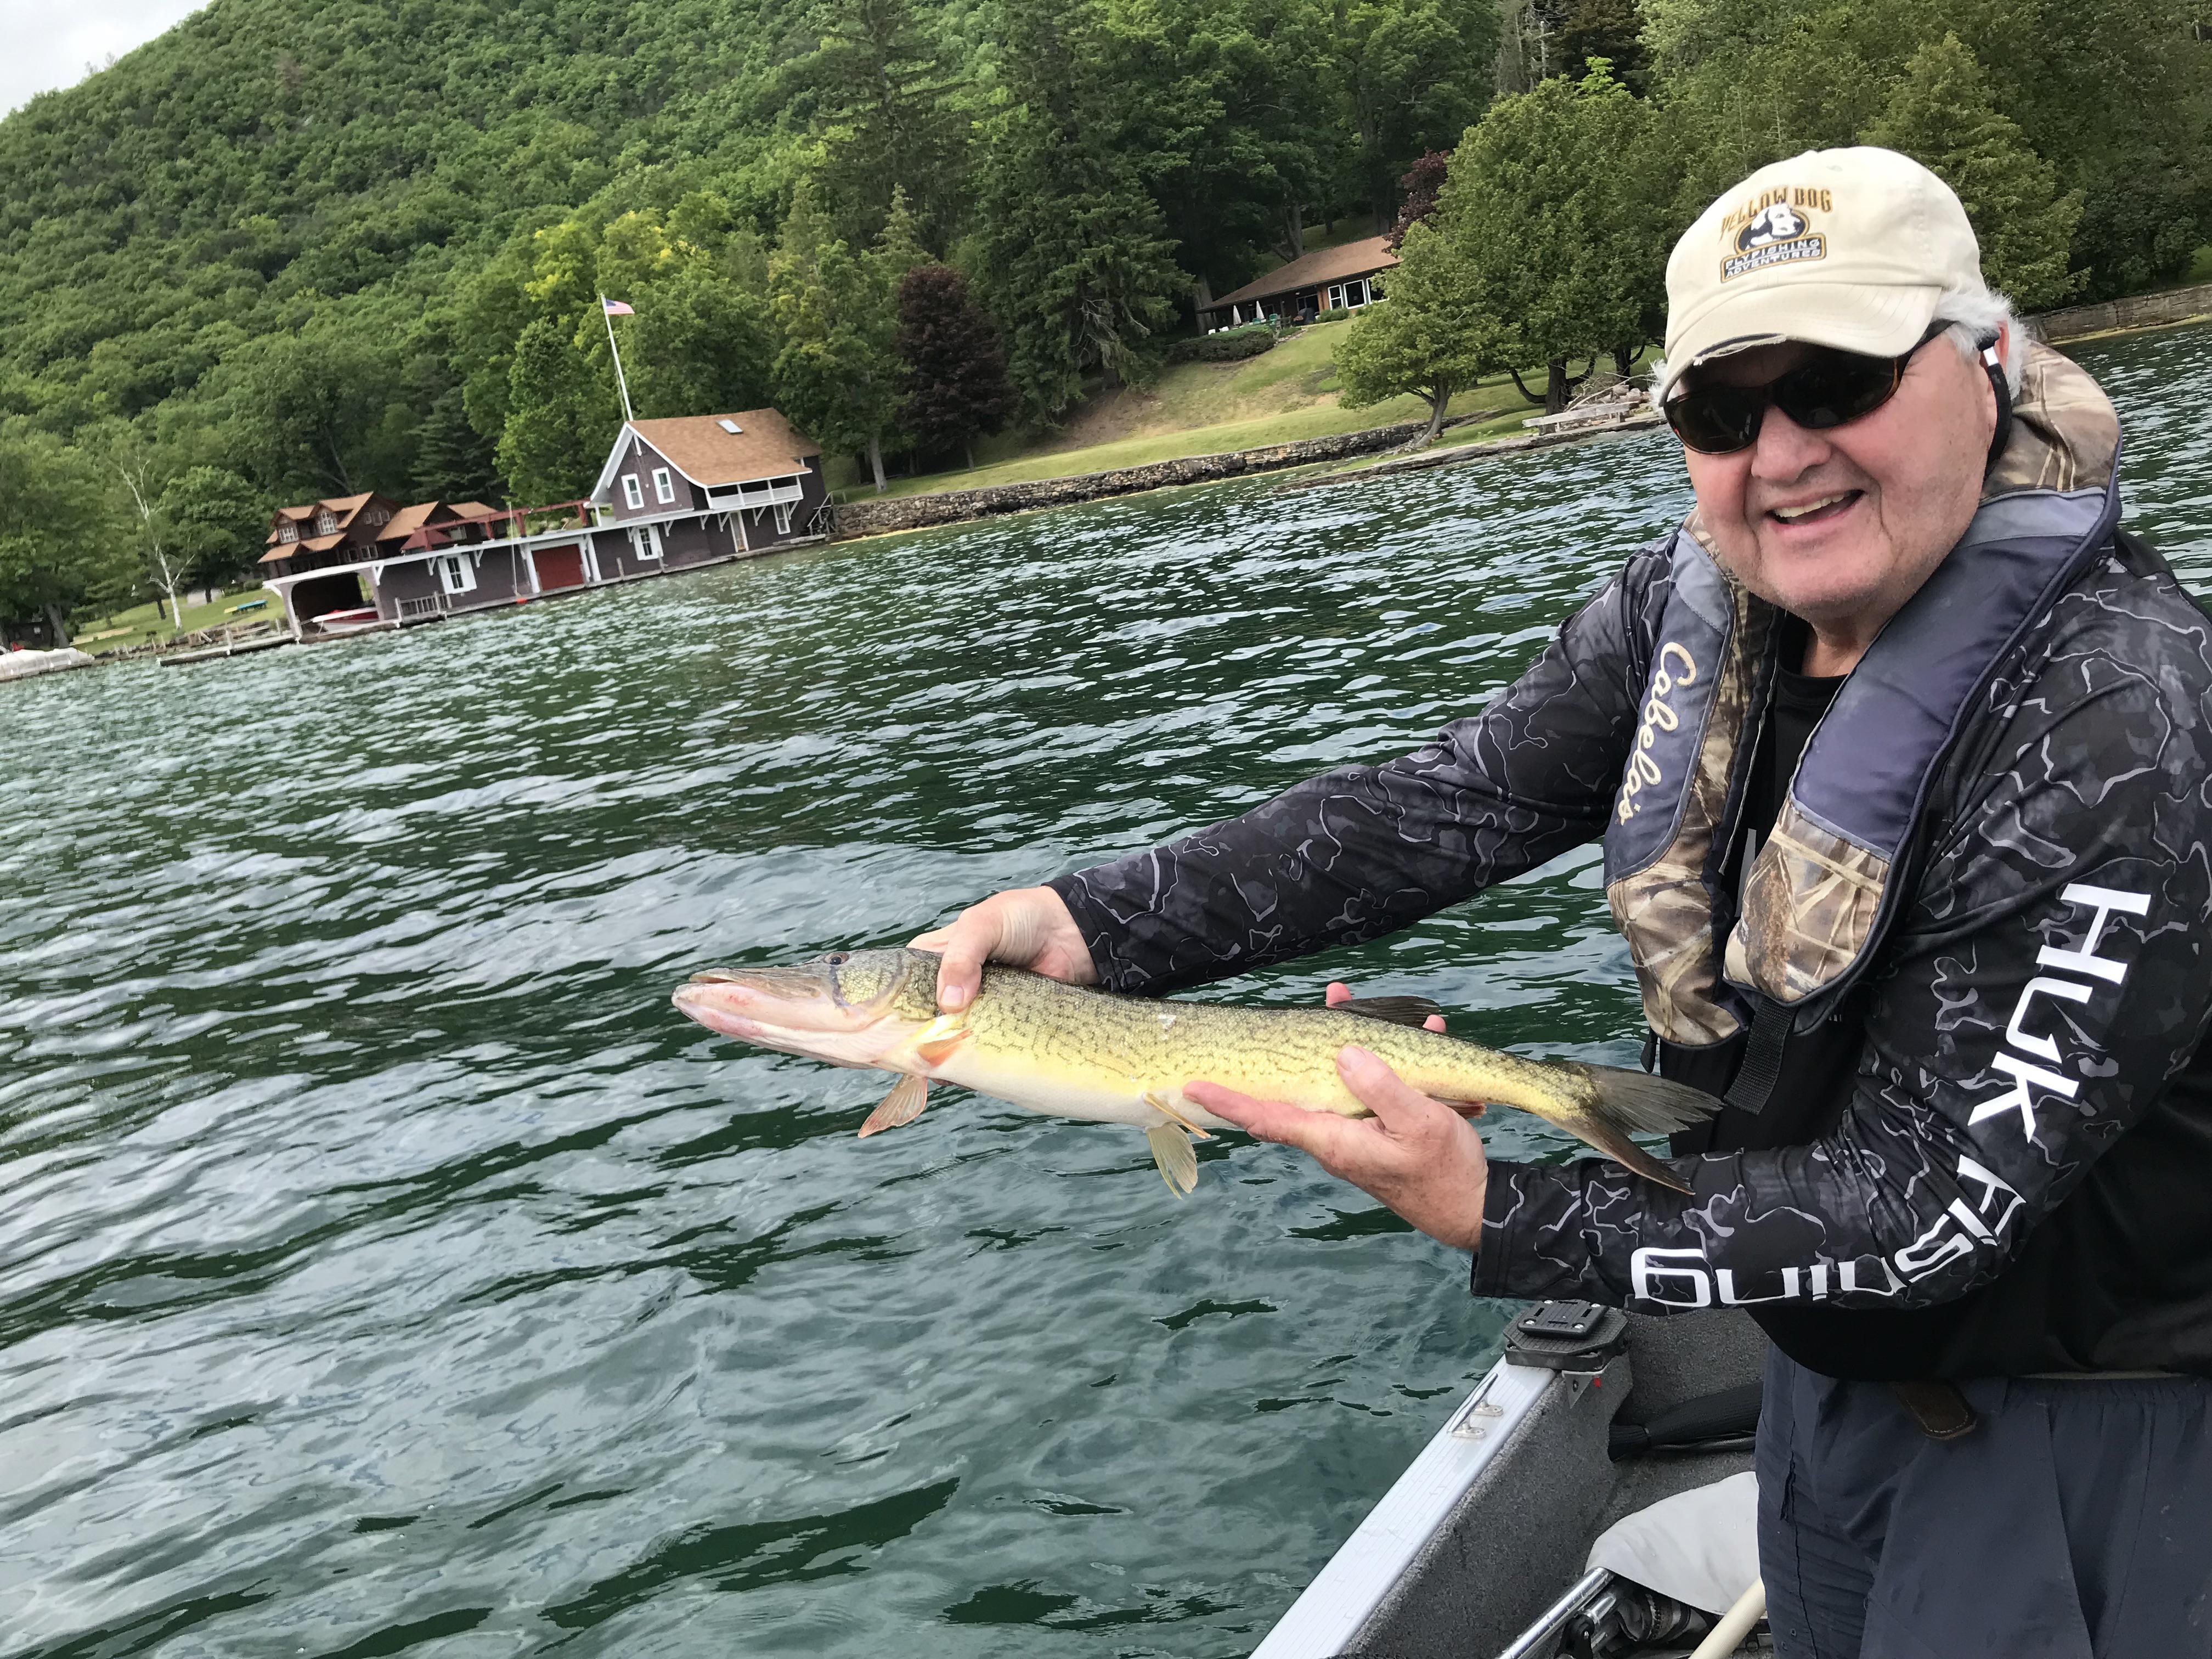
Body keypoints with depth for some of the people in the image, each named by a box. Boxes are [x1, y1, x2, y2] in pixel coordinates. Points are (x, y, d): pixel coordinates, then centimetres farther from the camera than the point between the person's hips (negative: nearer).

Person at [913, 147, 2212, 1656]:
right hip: (1836, 1344, 6)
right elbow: (1441, 803, -16)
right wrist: (1092, 924, -27)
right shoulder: (1693, 605, -11)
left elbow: (1937, 1195, -30)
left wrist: (1497, 1218, -36)